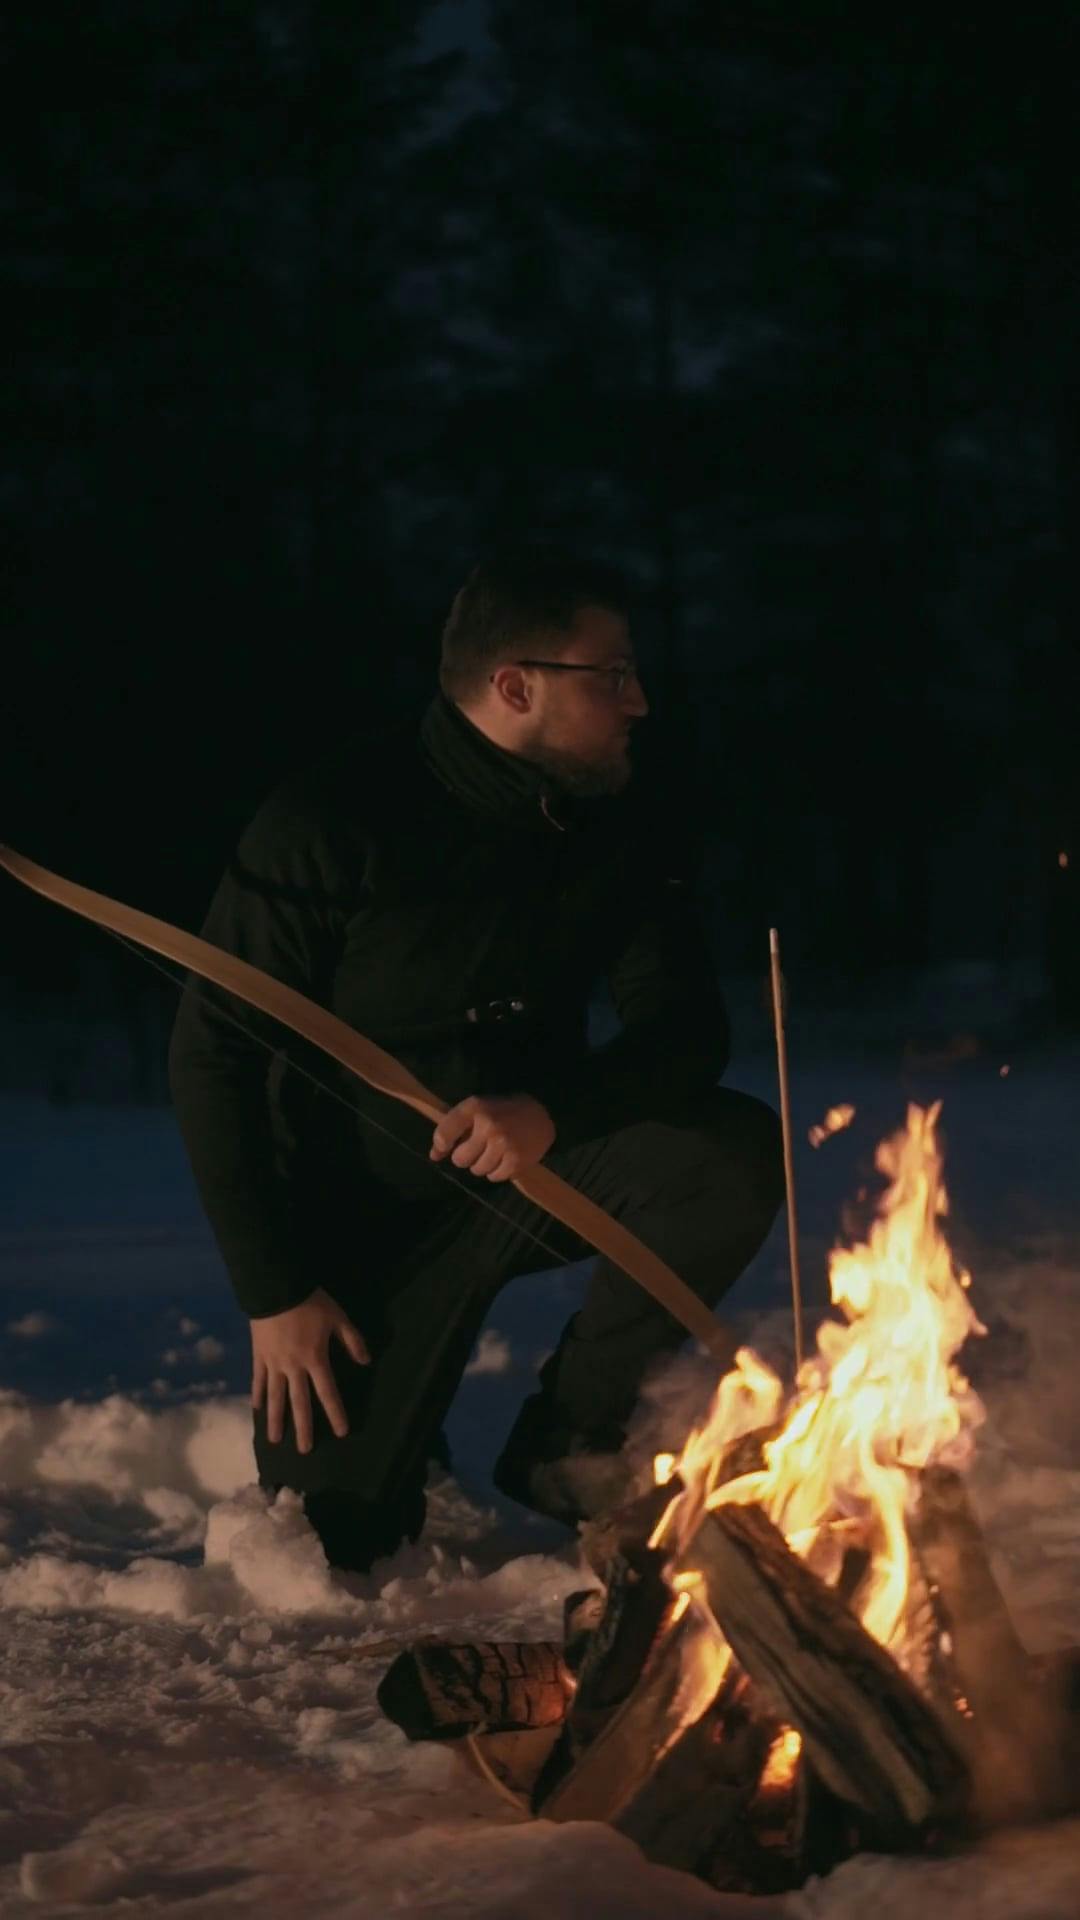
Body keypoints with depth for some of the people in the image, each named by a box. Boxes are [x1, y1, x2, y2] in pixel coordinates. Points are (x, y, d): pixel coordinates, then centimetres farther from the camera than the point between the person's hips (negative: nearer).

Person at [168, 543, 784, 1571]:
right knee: (334, 1538, -15)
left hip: (533, 1168, 4)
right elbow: (212, 1056, -15)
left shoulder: (630, 830, -7)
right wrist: (274, 1292, -16)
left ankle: (564, 1439, -6)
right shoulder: (333, 822, -19)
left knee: (739, 1154, -24)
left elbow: (684, 1031, -9)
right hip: (369, 1205, -3)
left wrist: (555, 1111, -31)